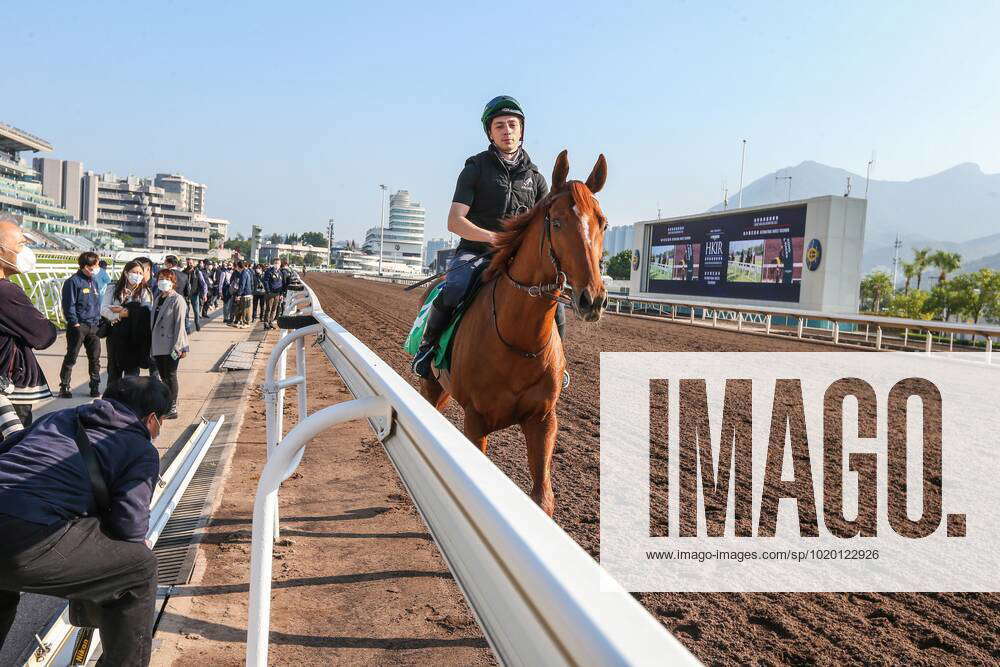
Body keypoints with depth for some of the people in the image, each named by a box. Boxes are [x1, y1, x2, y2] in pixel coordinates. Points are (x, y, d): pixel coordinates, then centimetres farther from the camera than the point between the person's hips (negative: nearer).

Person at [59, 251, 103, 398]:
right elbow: (68, 305, -11)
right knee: (71, 357, 0)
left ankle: (95, 386, 16)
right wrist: (74, 323, -14)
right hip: (78, 326, -6)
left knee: (95, 357, 8)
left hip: (93, 326, 7)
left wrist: (97, 320, 12)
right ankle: (64, 386, 8)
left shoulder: (93, 282, 14)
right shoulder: (73, 281, -8)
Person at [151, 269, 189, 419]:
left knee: (170, 377, -2)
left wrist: (177, 346, -19)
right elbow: (154, 322, 18)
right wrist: (152, 345, 15)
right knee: (163, 377, 13)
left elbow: (179, 324, -14)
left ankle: (172, 410, 5)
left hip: (170, 347, -7)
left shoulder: (177, 300, -9)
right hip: (158, 347, 7)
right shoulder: (158, 299, 15)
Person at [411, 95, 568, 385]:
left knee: (555, 310, -13)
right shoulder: (476, 168, 1)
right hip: (474, 253, -3)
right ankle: (429, 344, -6)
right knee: (452, 294, -33)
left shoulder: (534, 177, 12)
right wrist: (492, 237, -22)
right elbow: (454, 222, -7)